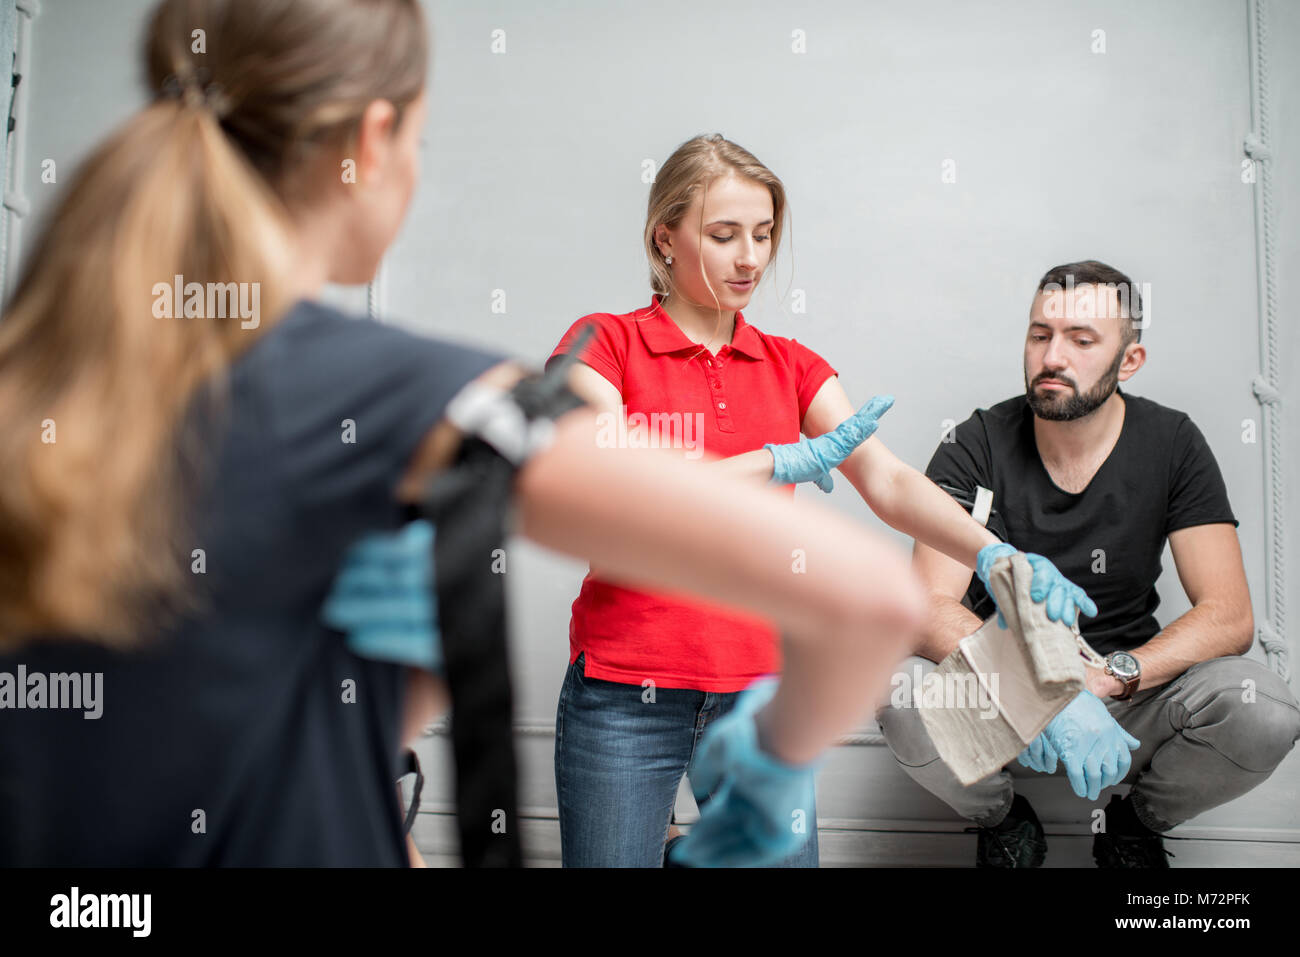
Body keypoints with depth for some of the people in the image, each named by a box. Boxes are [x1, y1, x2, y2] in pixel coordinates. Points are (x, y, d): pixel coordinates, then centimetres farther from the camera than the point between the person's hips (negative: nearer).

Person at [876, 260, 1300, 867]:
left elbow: (1229, 616, -11)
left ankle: (1137, 825, 7)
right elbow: (931, 610, -20)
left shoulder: (1171, 445, -4)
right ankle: (1004, 823, 3)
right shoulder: (977, 447, -9)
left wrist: (1104, 679, -28)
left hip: (1127, 699, 2)